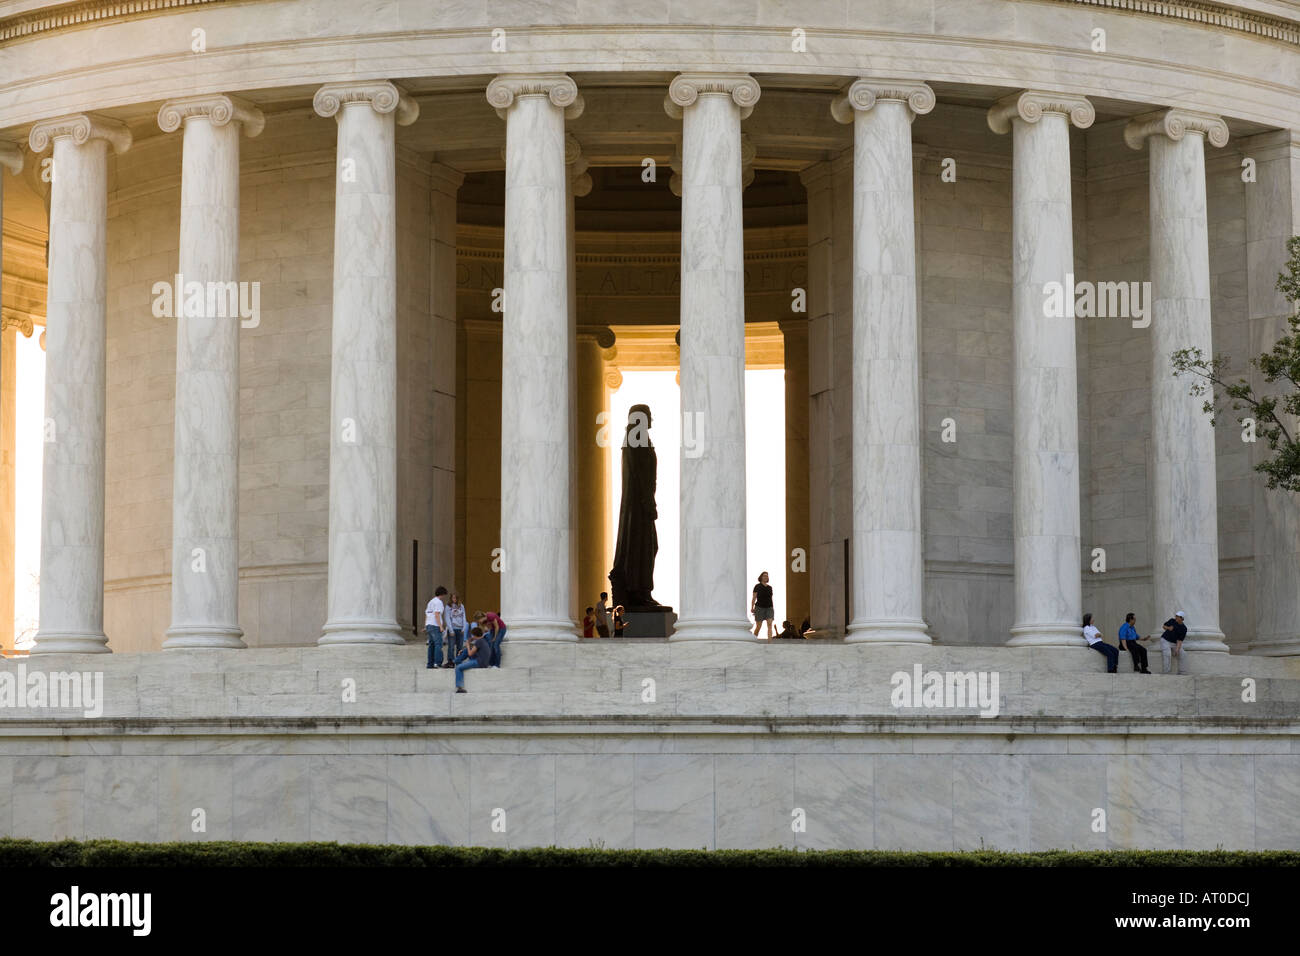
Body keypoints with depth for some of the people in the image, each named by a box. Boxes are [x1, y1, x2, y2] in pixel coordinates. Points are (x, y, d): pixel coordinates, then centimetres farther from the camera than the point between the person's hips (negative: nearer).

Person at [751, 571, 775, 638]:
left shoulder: (769, 587, 12)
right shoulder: (757, 586, 0)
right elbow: (754, 598, -3)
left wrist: (772, 608, 15)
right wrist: (752, 608, -11)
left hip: (769, 608, 3)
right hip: (759, 608, -3)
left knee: (769, 624, -14)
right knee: (758, 626, 1)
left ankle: (770, 641, -23)